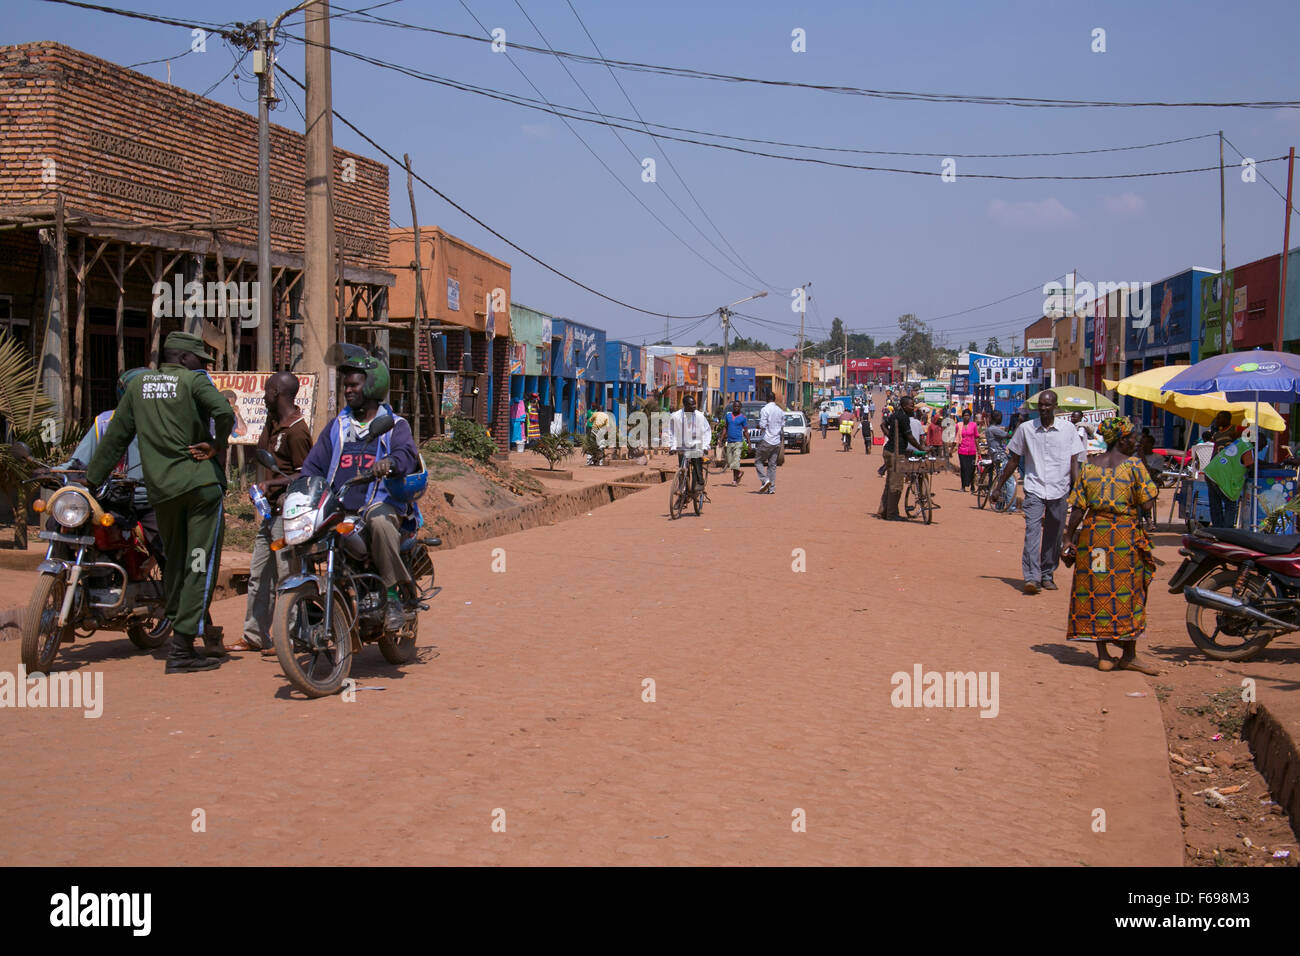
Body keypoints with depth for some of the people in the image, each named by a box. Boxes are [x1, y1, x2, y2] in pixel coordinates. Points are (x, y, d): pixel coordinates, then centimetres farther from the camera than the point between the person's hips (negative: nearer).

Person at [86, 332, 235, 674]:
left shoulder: (138, 384, 13)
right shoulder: (194, 380, -2)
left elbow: (115, 437, 15)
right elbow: (224, 412, -21)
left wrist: (92, 480, 20)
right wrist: (218, 444, -4)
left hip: (161, 490, 5)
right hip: (201, 483, -5)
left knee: (174, 564, 19)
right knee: (200, 567, -3)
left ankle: (178, 630, 25)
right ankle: (181, 650, -7)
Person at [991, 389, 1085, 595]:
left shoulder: (1068, 429, 3)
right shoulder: (1025, 429, 3)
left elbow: (1074, 462, 5)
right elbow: (1013, 460, 11)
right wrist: (998, 486, 10)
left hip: (1059, 491, 1)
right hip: (1034, 489, -1)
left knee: (1054, 536, 7)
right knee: (1032, 531, -15)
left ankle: (1047, 575, 20)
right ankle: (1031, 577, -21)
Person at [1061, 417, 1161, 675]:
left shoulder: (1090, 467, 6)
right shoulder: (1133, 465, -5)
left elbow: (1078, 508, 2)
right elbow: (1147, 503, -9)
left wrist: (1069, 539, 7)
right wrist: (1151, 486, 11)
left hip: (1092, 534, 4)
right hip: (1125, 535, -3)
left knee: (1095, 590, 8)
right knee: (1126, 593, 6)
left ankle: (1103, 655, 10)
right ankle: (1129, 654, 11)